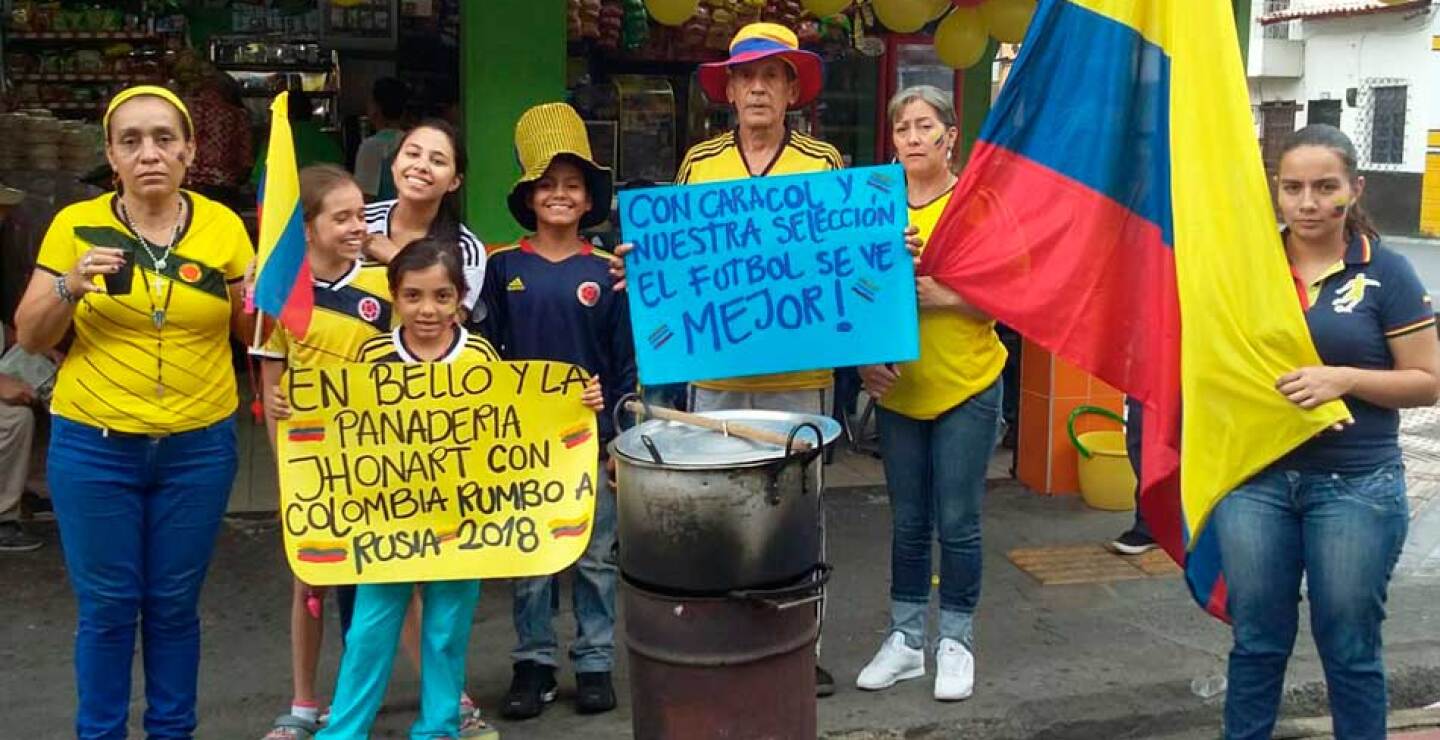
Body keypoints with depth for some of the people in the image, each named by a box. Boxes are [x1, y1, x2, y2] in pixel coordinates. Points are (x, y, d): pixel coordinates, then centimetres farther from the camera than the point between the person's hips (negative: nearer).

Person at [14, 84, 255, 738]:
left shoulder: (223, 224, 0)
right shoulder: (76, 225, -3)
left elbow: (248, 333, 7)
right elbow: (30, 337, -1)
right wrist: (70, 286, -18)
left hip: (199, 447, 1)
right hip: (93, 447, -1)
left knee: (174, 604, 11)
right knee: (106, 607, 7)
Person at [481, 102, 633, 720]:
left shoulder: (606, 273, -1)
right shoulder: (503, 269, 1)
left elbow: (627, 360, 2)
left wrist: (622, 439, -3)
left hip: (593, 437, 0)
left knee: (595, 557, 8)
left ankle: (595, 662, 21)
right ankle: (533, 662, 21)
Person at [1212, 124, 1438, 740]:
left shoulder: (1385, 272, -5)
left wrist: (1343, 379, -19)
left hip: (1356, 487, -2)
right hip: (1255, 481, 3)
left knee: (1349, 650, 9)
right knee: (1256, 642, 12)